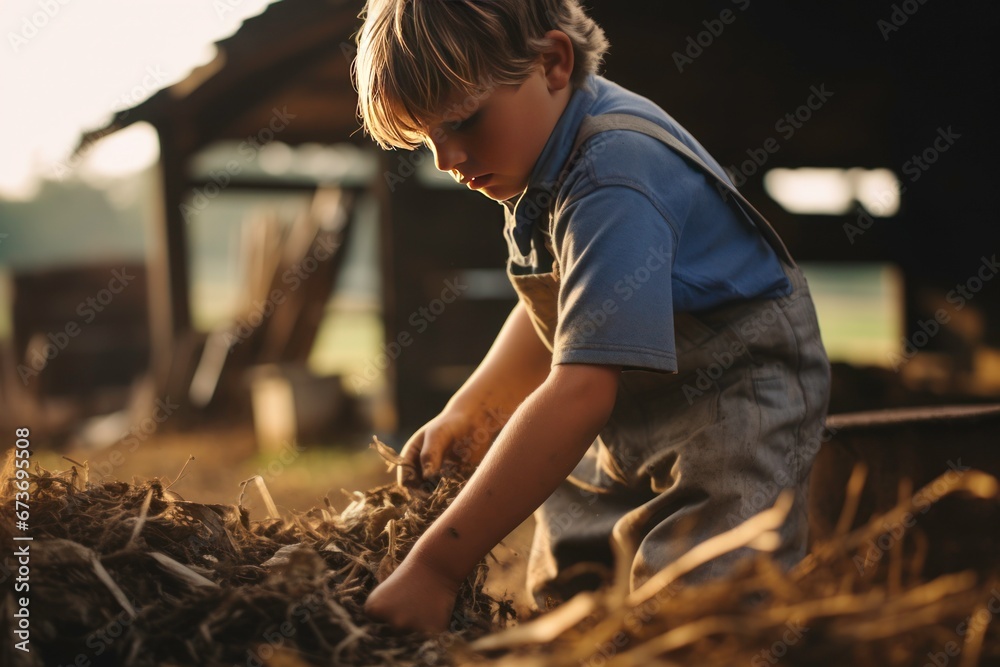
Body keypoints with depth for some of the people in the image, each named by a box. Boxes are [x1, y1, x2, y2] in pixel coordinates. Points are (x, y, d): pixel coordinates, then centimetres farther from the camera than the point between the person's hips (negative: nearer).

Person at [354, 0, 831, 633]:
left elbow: (580, 389, -38)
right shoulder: (544, 146, 0)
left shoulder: (616, 181, -31)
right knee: (560, 599, 10)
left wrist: (436, 565, -38)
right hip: (627, 419, 9)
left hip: (733, 407, -9)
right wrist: (468, 414, 1)